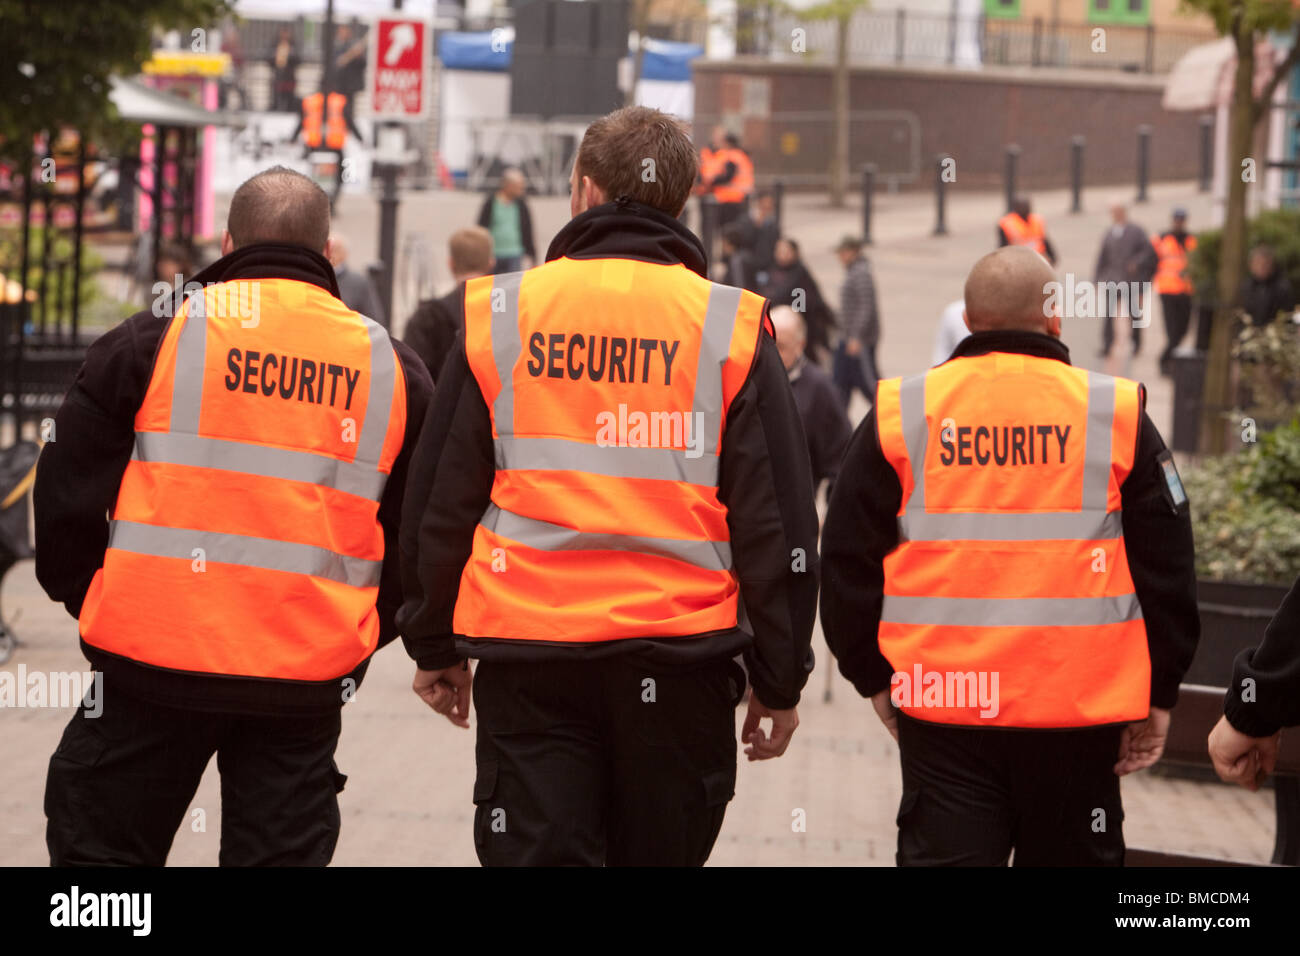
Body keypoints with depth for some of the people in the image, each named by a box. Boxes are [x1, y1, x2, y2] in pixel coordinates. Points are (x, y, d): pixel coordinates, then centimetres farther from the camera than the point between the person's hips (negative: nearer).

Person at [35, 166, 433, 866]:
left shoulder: (153, 340, 0)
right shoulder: (390, 369, 9)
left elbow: (70, 491, 3)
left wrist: (85, 598, 18)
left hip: (151, 658, -2)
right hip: (306, 681, 2)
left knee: (100, 844, 9)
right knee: (279, 851, 7)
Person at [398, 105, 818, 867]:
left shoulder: (496, 315, 3)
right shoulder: (733, 331, 0)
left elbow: (440, 501, 7)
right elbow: (778, 521, 0)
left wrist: (435, 647, 18)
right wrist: (780, 681, 7)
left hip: (527, 660, 0)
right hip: (678, 659, 0)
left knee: (539, 852, 1)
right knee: (658, 851, 13)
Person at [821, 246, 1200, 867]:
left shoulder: (898, 414, 3)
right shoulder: (1117, 418, 0)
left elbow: (847, 562, 7)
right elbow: (1167, 574, 4)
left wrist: (873, 676, 17)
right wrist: (1158, 695, 12)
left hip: (940, 715, 0)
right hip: (1079, 713, 0)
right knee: (1072, 857, 12)